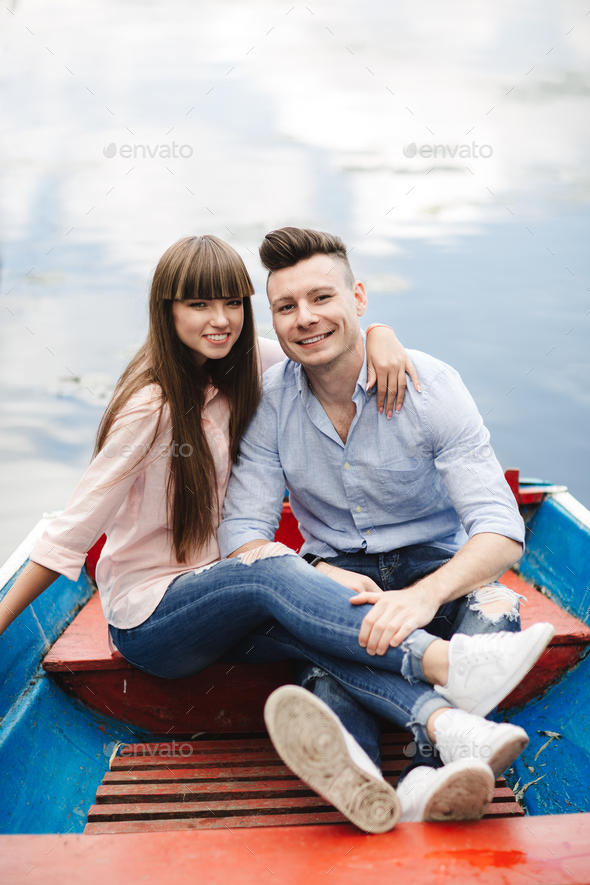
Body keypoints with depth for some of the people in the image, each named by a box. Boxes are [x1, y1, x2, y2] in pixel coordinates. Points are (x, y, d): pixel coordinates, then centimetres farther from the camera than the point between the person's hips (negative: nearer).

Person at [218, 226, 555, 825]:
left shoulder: (429, 384, -10)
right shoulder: (269, 402, -3)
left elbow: (501, 531, -19)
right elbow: (242, 533, -6)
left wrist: (425, 594, -40)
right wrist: (318, 574, -28)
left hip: (434, 570, 0)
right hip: (334, 576, 1)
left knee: (494, 606, -33)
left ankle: (429, 779, -54)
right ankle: (446, 723, -56)